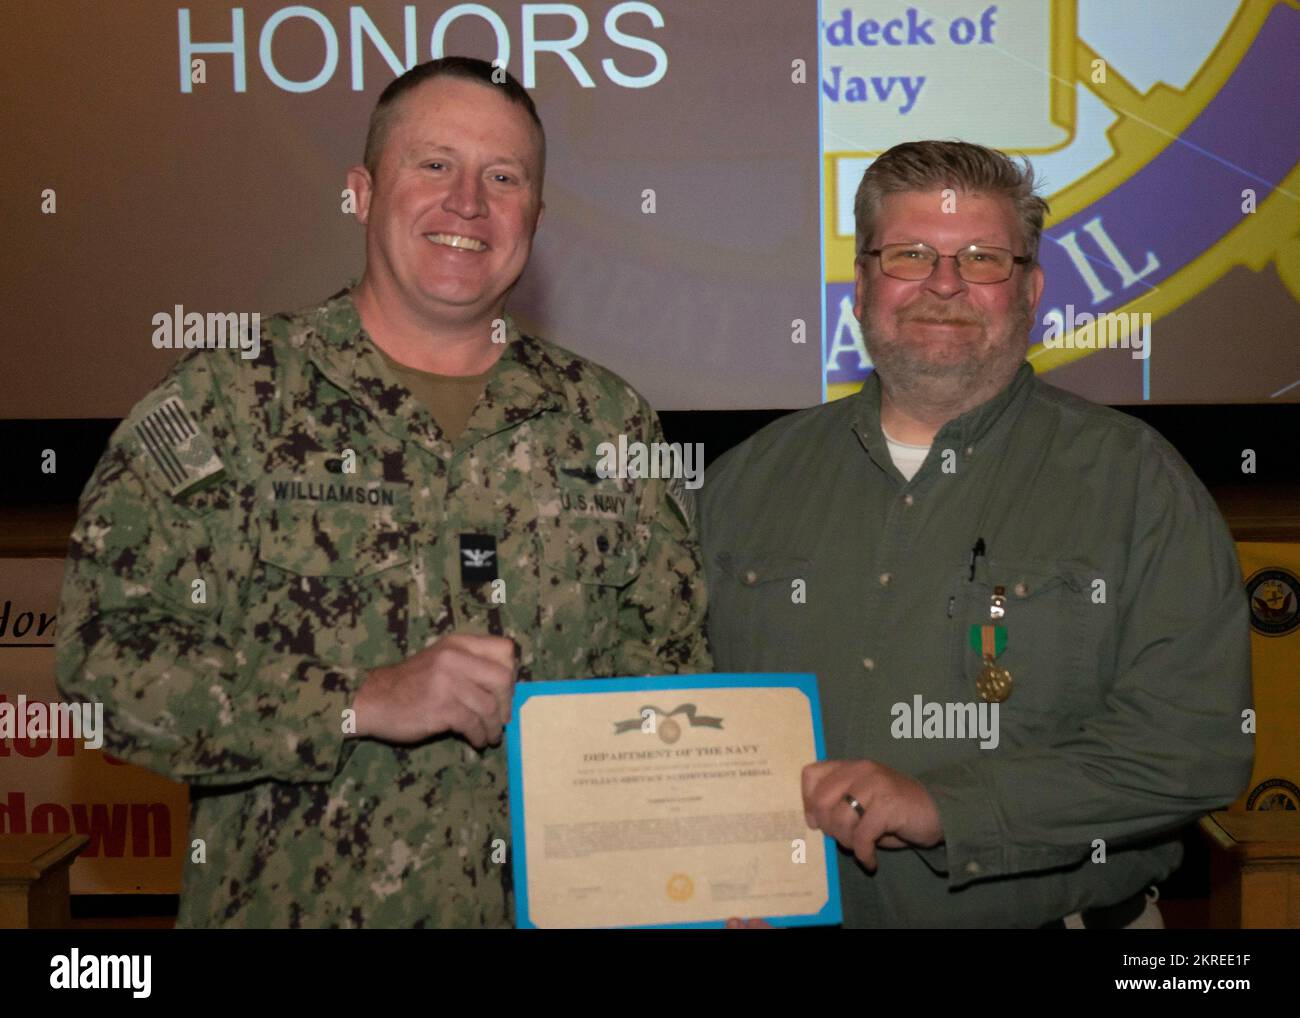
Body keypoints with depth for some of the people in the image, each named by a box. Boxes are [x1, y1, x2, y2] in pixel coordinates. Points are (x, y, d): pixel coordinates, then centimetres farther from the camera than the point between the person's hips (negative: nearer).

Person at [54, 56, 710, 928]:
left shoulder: (605, 419, 6)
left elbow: (671, 660, 11)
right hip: (292, 905, -3)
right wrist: (361, 702, -19)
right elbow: (104, 652, -11)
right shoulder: (229, 401, -4)